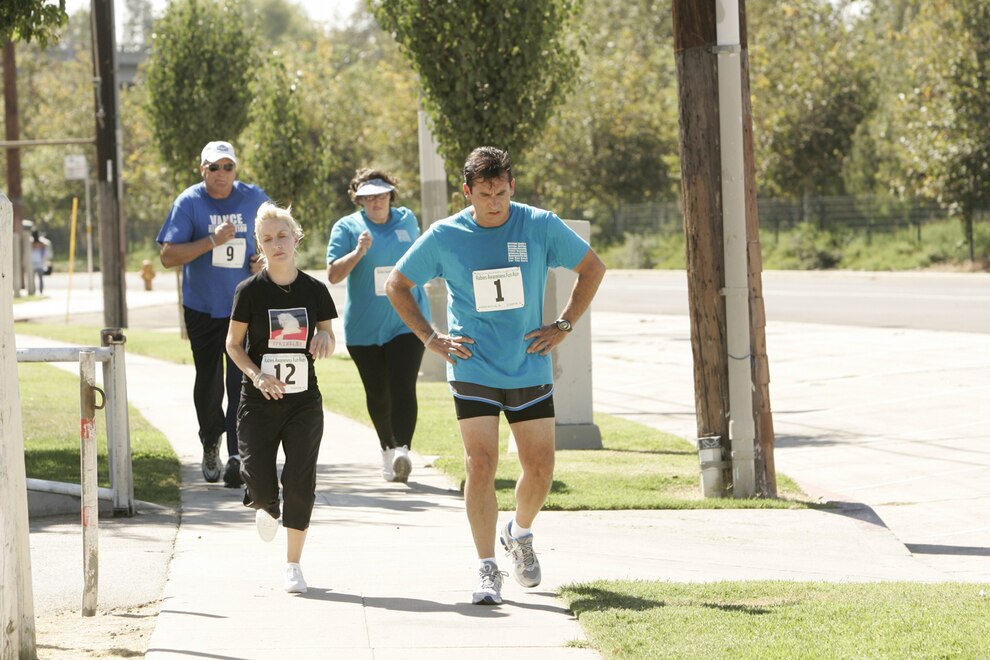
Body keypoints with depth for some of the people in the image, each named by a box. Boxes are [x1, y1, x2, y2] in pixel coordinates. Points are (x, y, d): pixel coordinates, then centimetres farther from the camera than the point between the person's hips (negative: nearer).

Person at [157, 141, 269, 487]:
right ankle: (211, 444, 33)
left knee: (241, 381, -11)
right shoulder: (189, 202, -6)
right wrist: (212, 241, -23)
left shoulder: (254, 198, 1)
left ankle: (237, 456, -13)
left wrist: (265, 259, -4)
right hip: (203, 307, 0)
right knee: (208, 381, 11)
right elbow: (168, 256, -12)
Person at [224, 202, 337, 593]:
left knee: (300, 483, -3)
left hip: (304, 402, 1)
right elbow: (233, 344, 1)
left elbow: (329, 340, 12)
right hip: (259, 401, -1)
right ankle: (266, 509, 30)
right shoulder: (250, 291, -5)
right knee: (259, 482, -9)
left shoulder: (314, 290, 1)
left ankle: (293, 564, 11)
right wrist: (256, 375, -15)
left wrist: (323, 338, -12)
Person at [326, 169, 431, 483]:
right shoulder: (347, 227, -1)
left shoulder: (407, 219, 8)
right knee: (377, 394, 10)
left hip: (406, 322, 0)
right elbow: (333, 275, -9)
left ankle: (402, 449, -26)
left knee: (403, 387, -16)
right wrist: (359, 252, -22)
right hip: (364, 327, 0)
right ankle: (387, 448, 28)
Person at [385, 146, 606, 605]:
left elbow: (592, 268, 10)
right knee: (480, 465, -12)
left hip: (530, 371, 2)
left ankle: (520, 535, 33)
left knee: (540, 469, 3)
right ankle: (487, 570, -4)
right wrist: (430, 338, 1)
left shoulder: (541, 226, -3)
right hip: (473, 371, -2)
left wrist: (564, 326, 3)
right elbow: (396, 285, 9)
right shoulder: (444, 236, -4)